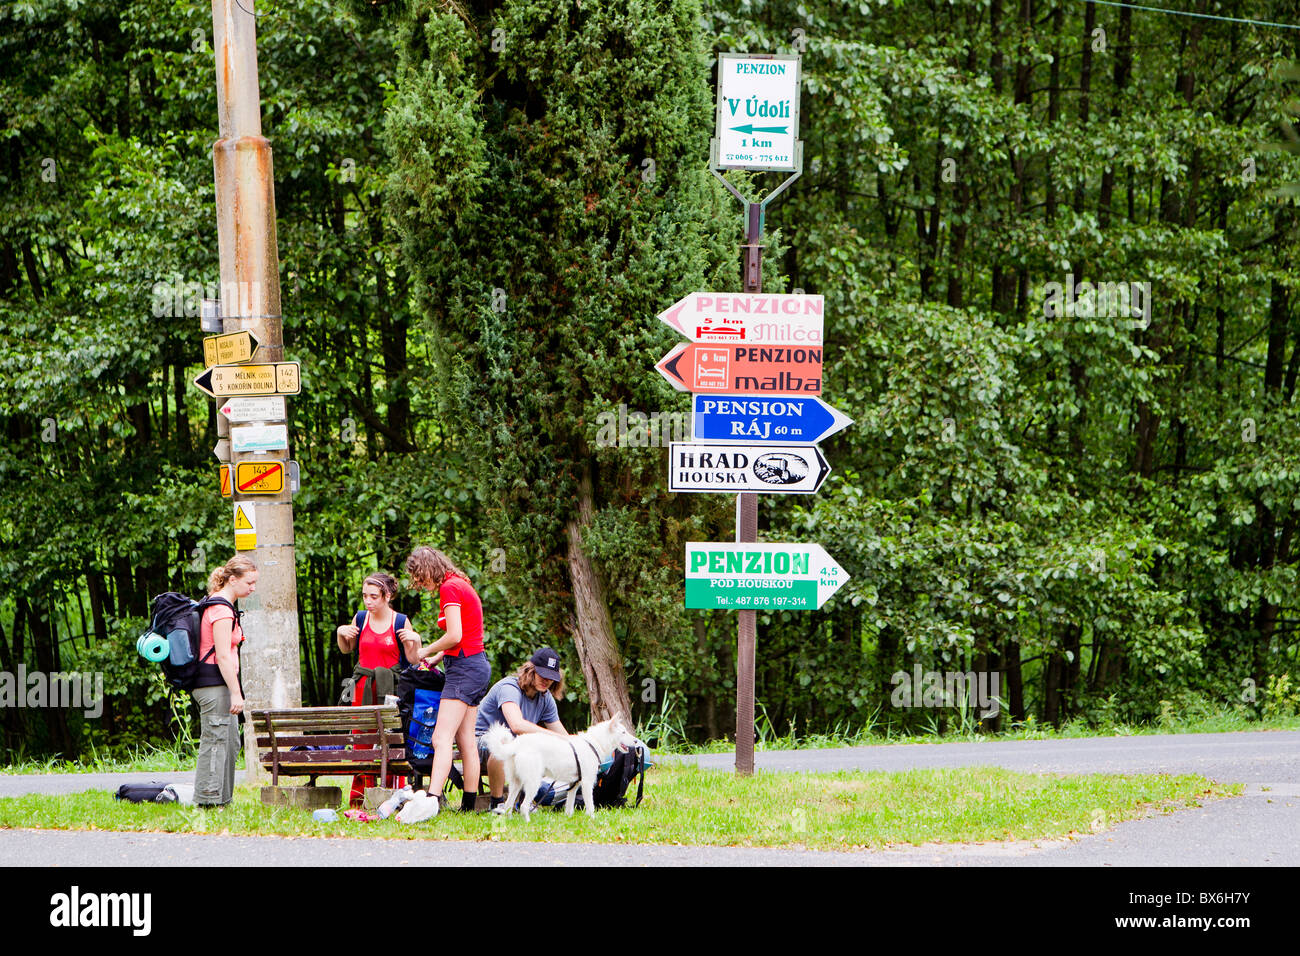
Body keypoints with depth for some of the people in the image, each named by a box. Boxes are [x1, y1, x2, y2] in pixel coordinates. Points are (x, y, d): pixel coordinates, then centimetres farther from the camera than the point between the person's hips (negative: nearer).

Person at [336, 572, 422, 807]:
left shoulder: (400, 622, -1)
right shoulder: (360, 620, 7)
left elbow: (412, 660, 3)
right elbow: (347, 649, 24)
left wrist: (416, 642, -15)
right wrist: (341, 633, 5)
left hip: (390, 690, -3)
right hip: (363, 689, 3)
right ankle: (361, 793, 4)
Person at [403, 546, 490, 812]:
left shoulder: (449, 588, -11)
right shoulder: (462, 586, 18)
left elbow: (454, 636, -18)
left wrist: (426, 651, -3)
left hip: (465, 666, -10)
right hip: (477, 664, 10)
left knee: (442, 738, -17)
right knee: (466, 740, 9)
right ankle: (469, 802, 8)